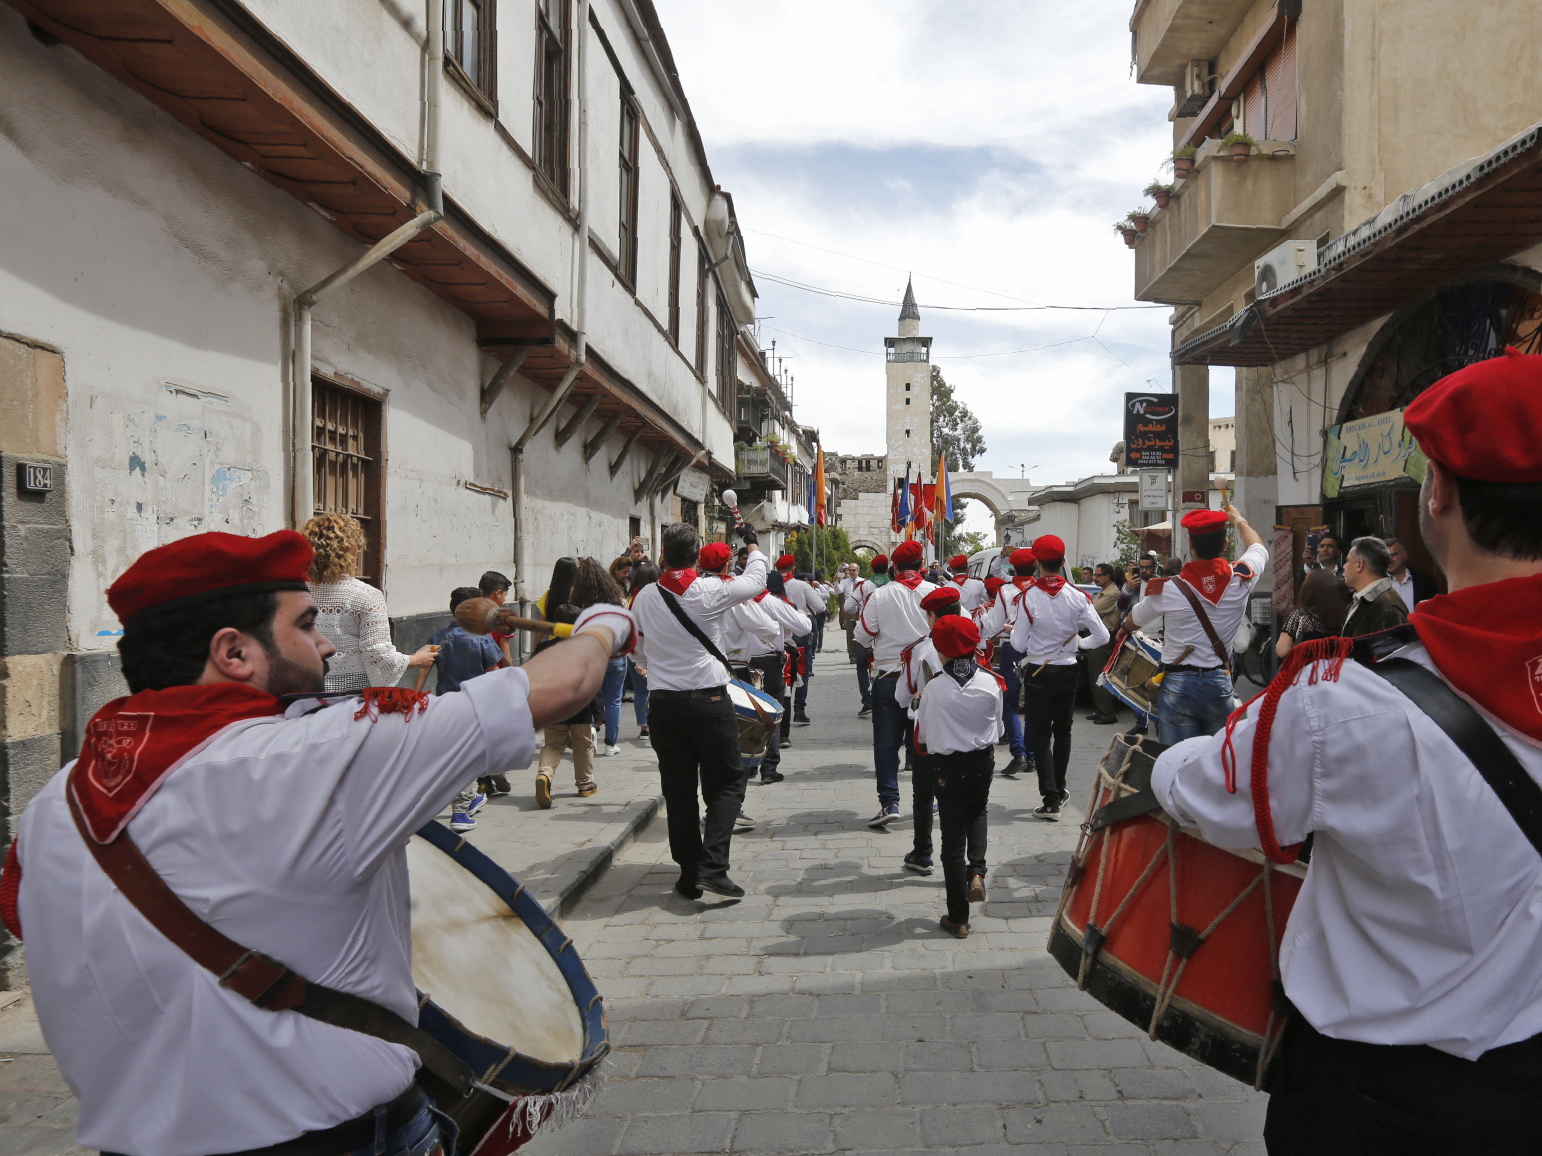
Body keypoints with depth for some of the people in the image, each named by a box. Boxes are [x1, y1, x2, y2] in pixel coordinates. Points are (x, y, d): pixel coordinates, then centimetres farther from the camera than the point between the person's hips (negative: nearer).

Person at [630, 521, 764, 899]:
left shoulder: (643, 597, 1)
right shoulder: (713, 591, -10)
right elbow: (756, 580, 9)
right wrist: (753, 543, 27)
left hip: (662, 702, 4)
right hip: (709, 700, -3)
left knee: (678, 790, 11)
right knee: (726, 782, 6)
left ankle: (689, 874, 15)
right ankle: (712, 866, -8)